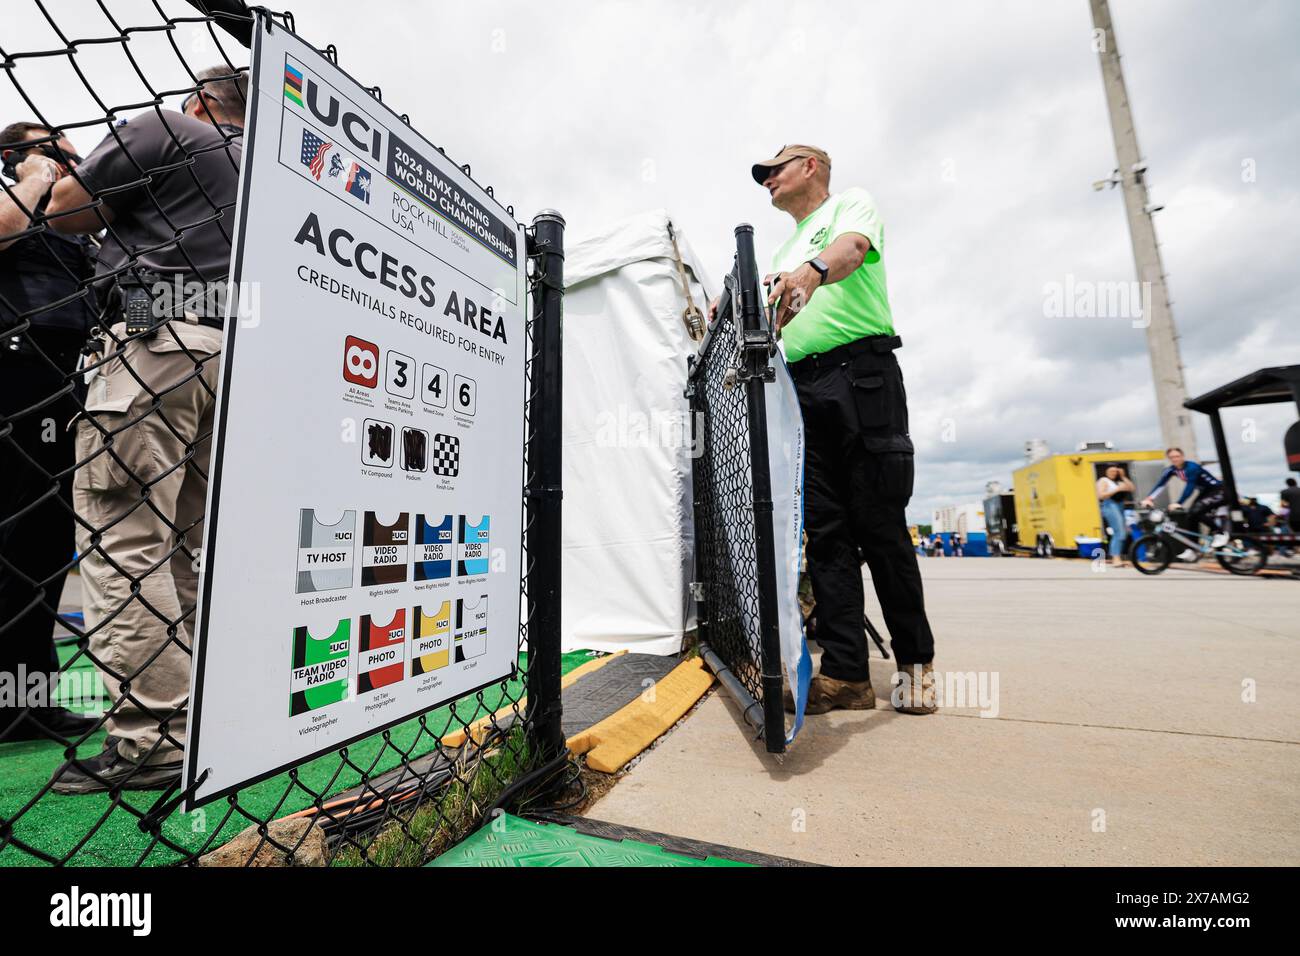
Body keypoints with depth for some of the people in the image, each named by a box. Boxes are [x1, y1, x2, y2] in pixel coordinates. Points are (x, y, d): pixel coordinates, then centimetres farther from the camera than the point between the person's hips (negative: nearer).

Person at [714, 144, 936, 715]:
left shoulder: (852, 201, 13)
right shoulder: (785, 252, 32)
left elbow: (851, 246, -12)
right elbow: (773, 322, 27)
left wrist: (812, 273, -33)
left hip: (862, 372, -5)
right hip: (803, 385, 6)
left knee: (881, 526, -7)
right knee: (826, 530, -3)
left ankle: (915, 663, 10)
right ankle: (846, 674, 2)